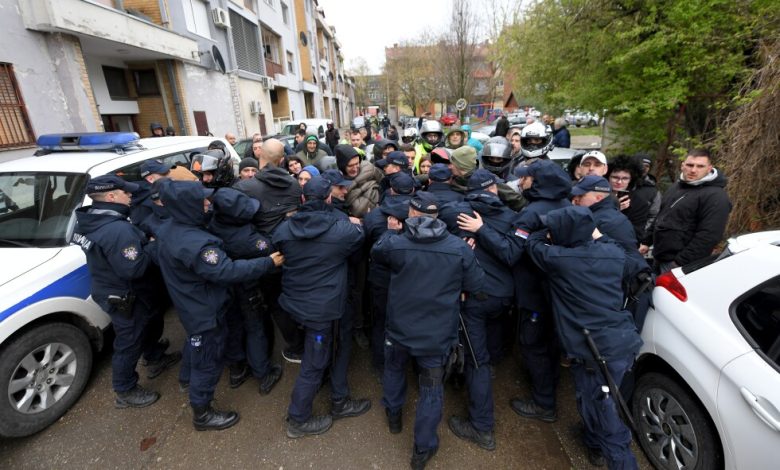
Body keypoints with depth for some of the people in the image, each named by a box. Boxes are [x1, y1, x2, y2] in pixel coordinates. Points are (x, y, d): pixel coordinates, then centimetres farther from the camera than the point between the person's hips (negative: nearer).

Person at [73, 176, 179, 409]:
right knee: (129, 342, 9)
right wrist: (153, 246, -21)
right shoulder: (118, 230, -33)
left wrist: (143, 241, -2)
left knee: (146, 325, 29)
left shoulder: (90, 221, -1)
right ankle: (125, 392, 29)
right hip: (125, 297, -10)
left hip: (109, 289, 10)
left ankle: (156, 359, 51)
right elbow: (133, 269, -34)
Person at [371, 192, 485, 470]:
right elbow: (477, 286, -6)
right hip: (438, 333, -1)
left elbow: (375, 254, 7)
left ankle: (393, 415, 52)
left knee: (394, 368, 30)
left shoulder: (395, 243, -15)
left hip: (400, 327, 1)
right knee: (431, 388, 16)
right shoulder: (459, 248, -15)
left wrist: (391, 231, 17)